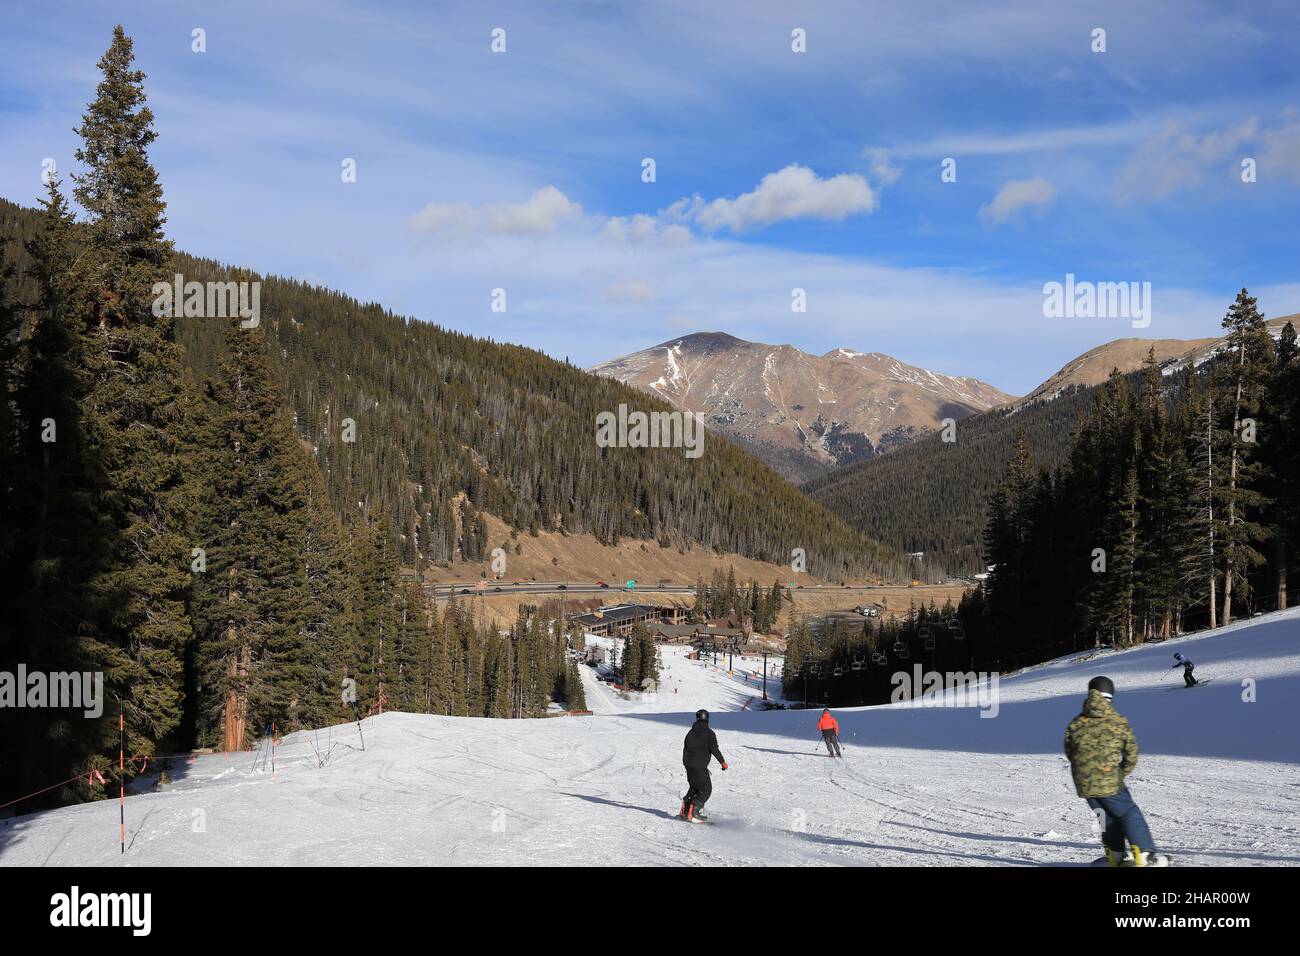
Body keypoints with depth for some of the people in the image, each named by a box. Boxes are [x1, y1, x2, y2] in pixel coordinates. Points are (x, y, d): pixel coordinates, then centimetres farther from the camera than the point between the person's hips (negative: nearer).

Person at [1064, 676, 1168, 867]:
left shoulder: (1076, 724, 2)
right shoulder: (1119, 722, -6)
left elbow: (1069, 752, 11)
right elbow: (1132, 752, -2)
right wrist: (1121, 773, 13)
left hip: (1084, 784, 4)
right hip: (1110, 782, -4)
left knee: (1107, 817, 21)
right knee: (1129, 814, 7)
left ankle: (1114, 856, 27)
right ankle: (1144, 855, -2)